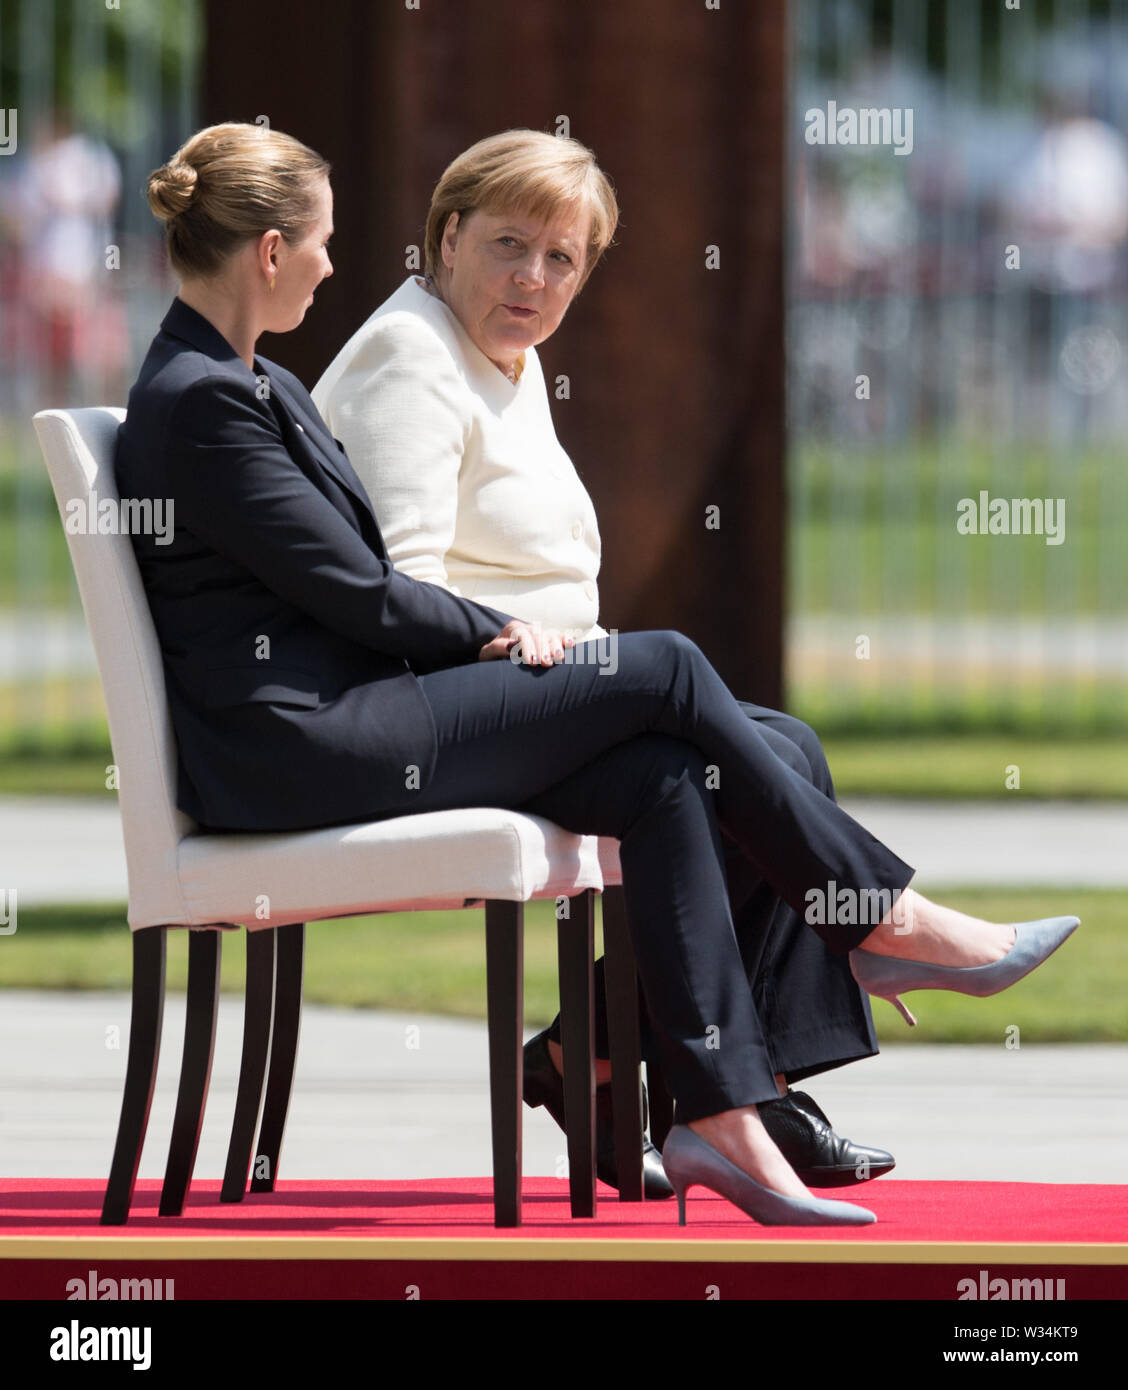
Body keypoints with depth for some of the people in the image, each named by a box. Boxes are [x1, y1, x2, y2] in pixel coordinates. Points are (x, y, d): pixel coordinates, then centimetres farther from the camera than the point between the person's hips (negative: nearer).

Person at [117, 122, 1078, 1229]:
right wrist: (494, 633, 0)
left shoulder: (253, 387, 18)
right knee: (664, 671, -10)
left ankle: (718, 1112, -12)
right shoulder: (199, 403, -14)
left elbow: (356, 576, 20)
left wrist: (492, 630, 4)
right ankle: (888, 921, 3)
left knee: (663, 778, -7)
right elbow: (352, 592, -15)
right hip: (291, 752, -10)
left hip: (343, 713, 10)